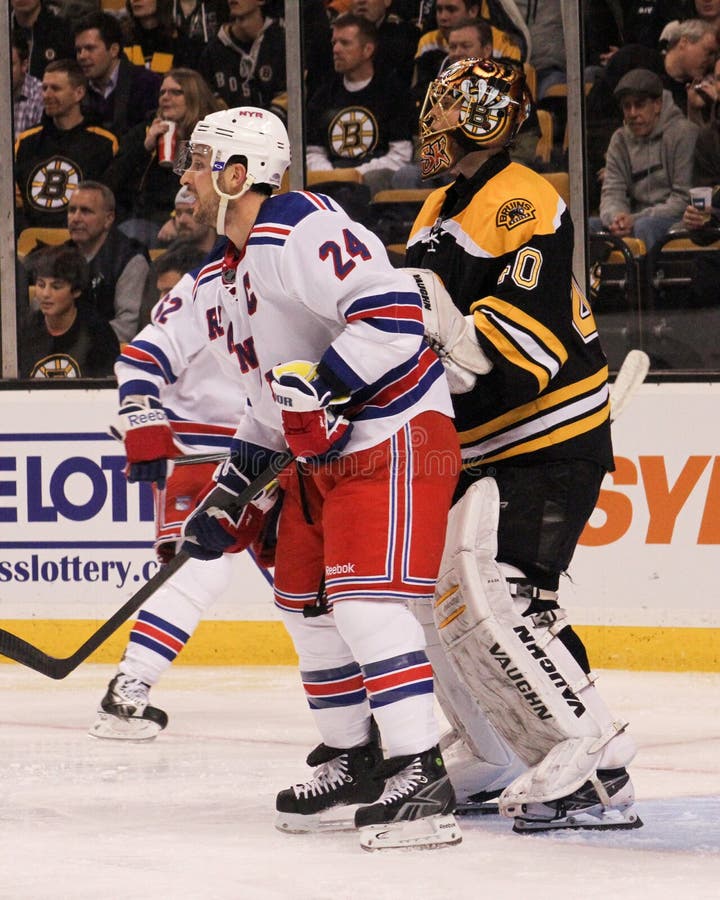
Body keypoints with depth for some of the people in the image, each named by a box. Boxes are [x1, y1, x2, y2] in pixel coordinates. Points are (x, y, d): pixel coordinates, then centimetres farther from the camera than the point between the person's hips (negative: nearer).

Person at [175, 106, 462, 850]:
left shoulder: (303, 230, -18)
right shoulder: (217, 281, 15)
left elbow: (393, 313, -30)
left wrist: (318, 388, -31)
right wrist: (230, 499, 17)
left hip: (394, 439, -11)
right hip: (317, 456, 11)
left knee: (365, 598, -19)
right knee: (305, 601, 14)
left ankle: (420, 778, -19)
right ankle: (352, 763, 26)